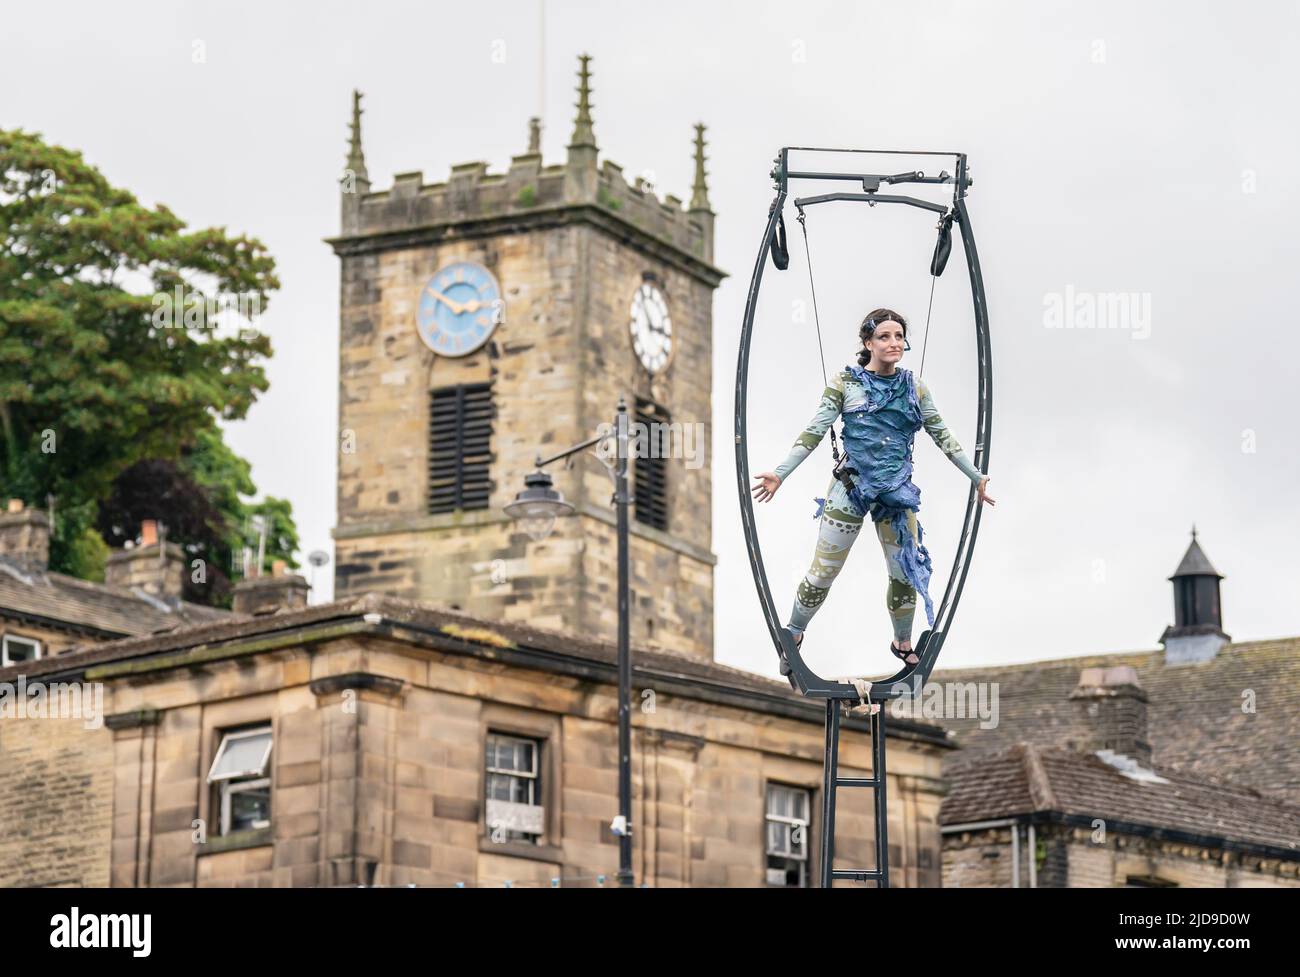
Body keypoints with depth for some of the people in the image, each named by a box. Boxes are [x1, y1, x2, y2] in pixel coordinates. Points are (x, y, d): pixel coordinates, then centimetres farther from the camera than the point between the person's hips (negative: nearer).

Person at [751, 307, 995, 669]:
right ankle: (792, 636, 17)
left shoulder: (915, 388, 5)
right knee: (823, 571, -1)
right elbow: (814, 432, -6)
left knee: (907, 571, 8)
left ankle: (903, 643, 28)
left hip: (897, 492, 3)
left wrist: (976, 477, 11)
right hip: (850, 489, -3)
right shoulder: (846, 383, -5)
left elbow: (942, 436, 11)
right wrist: (780, 474, -13)